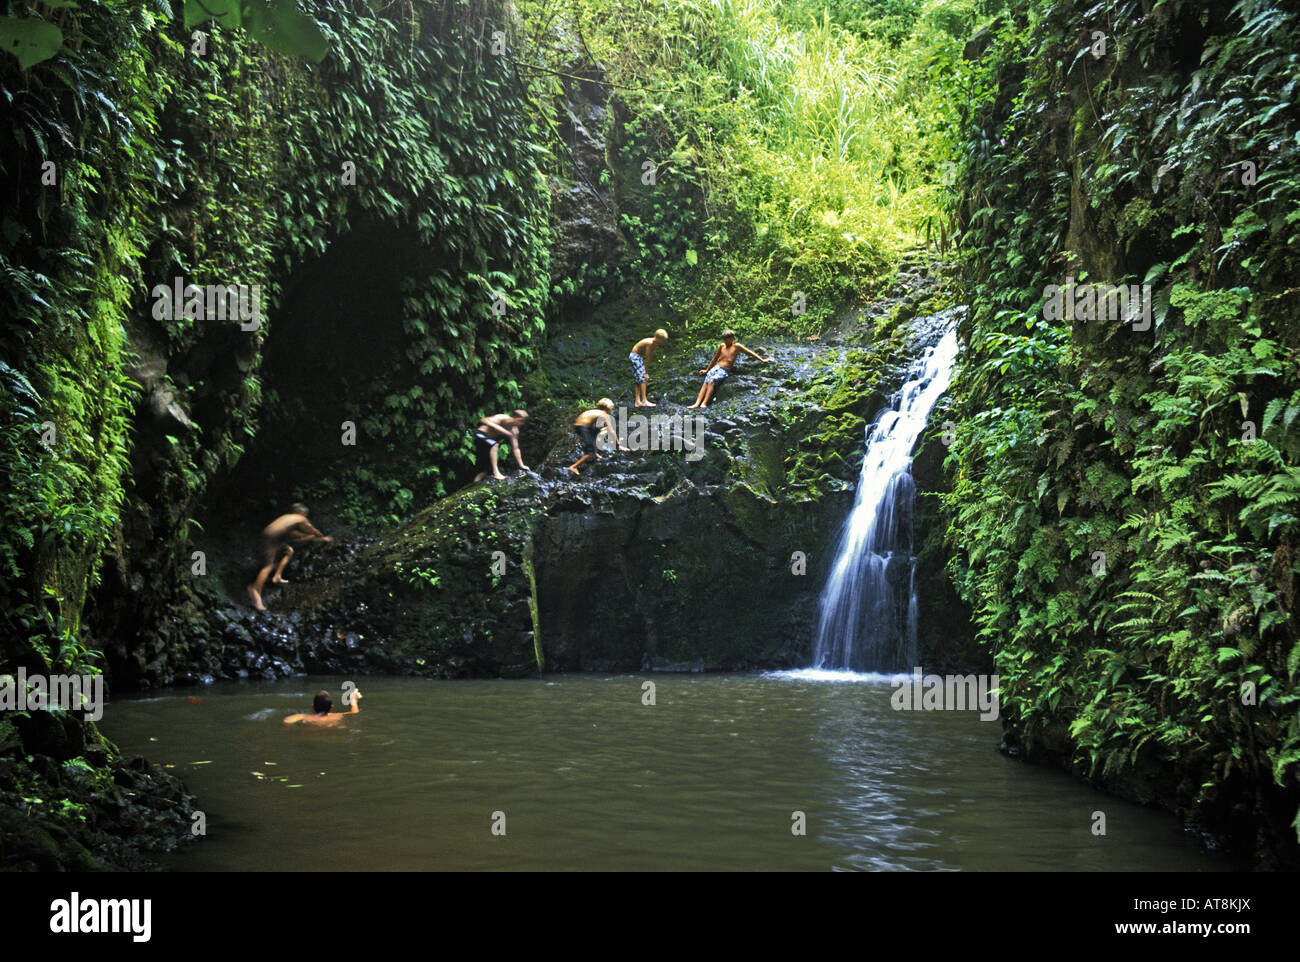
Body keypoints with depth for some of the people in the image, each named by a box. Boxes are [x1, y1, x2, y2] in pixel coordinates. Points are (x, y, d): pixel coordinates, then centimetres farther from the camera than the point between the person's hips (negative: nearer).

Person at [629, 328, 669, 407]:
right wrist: (646, 373, -21)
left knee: (639, 381, 8)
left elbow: (650, 357, 9)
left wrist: (647, 372, 9)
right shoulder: (650, 343, -24)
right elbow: (647, 359, -24)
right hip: (635, 356, -10)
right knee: (642, 379, -13)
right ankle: (644, 401, -16)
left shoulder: (655, 344, 4)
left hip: (639, 357, 10)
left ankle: (637, 402, 7)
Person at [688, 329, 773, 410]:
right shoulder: (722, 346, 19)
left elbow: (750, 353, 4)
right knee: (705, 383, -21)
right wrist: (707, 370, 34)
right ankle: (697, 403, -34)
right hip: (715, 367, 5)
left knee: (711, 381, -31)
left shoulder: (736, 346, 5)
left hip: (724, 371, -5)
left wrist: (762, 360, -1)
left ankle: (704, 403, -42)